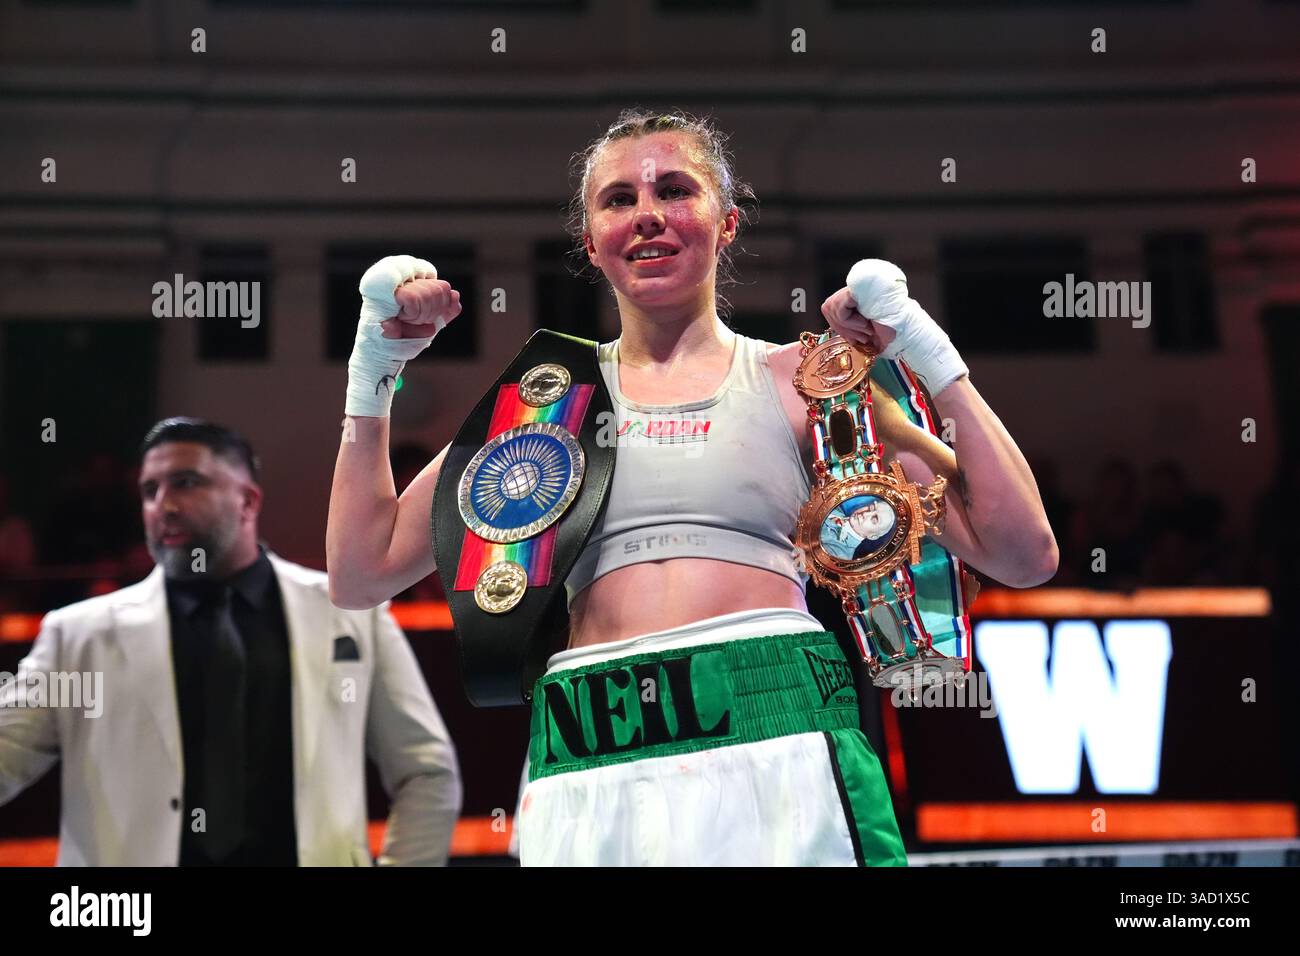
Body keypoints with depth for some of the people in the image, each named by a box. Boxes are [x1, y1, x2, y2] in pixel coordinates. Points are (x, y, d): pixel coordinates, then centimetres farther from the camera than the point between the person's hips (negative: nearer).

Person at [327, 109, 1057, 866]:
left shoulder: (799, 380, 12)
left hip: (782, 760, -1)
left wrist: (929, 351, 2)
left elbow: (1024, 554, 7)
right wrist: (375, 365, 12)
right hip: (591, 783, 1)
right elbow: (363, 573, 14)